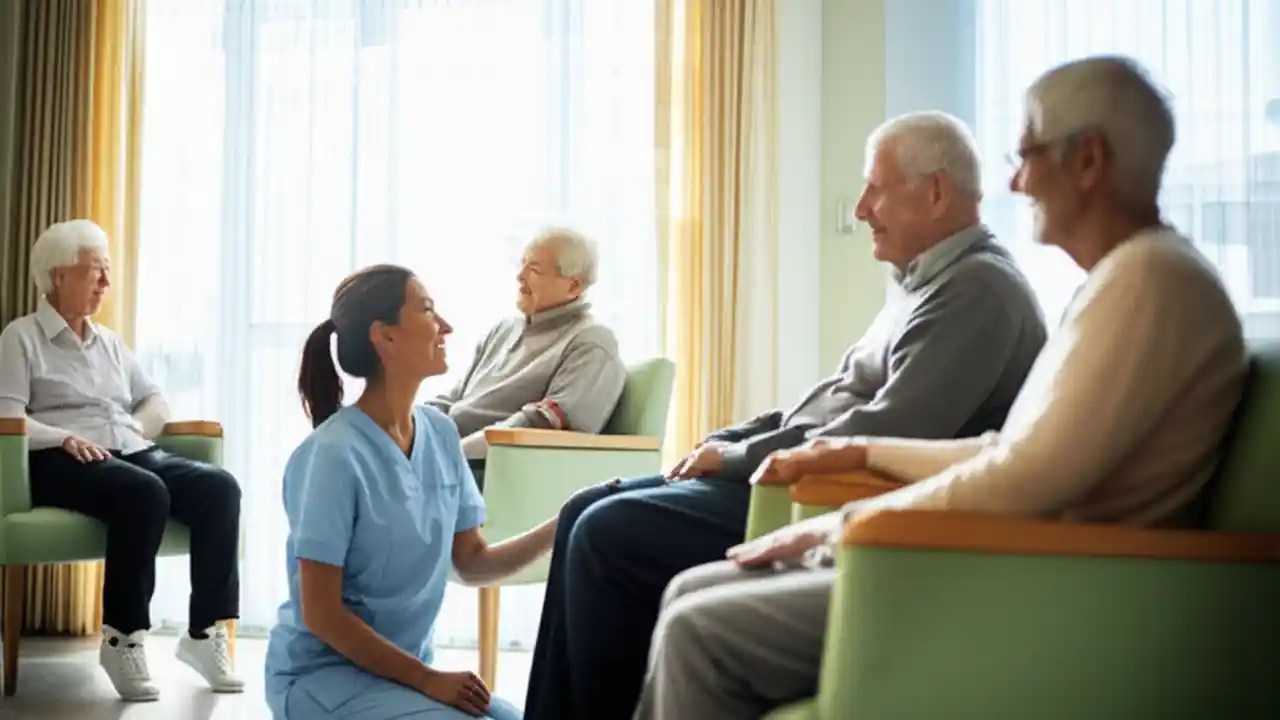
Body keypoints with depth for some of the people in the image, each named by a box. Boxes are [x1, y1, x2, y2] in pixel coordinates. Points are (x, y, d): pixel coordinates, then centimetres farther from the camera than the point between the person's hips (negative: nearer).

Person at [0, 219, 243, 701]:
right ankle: (122, 639, -29)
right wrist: (65, 438, -22)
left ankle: (205, 633, -21)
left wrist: (136, 430, 5)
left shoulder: (109, 342, 25)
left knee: (219, 486, -22)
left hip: (132, 453, 6)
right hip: (61, 463, -6)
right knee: (145, 493, -38)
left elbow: (155, 401, 26)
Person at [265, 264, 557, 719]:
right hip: (322, 672, -7)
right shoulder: (334, 454, -19)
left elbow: (472, 562, 5)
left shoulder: (440, 434, 1)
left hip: (408, 667, 7)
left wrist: (560, 528, -10)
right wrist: (427, 679, -14)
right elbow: (320, 615, -17)